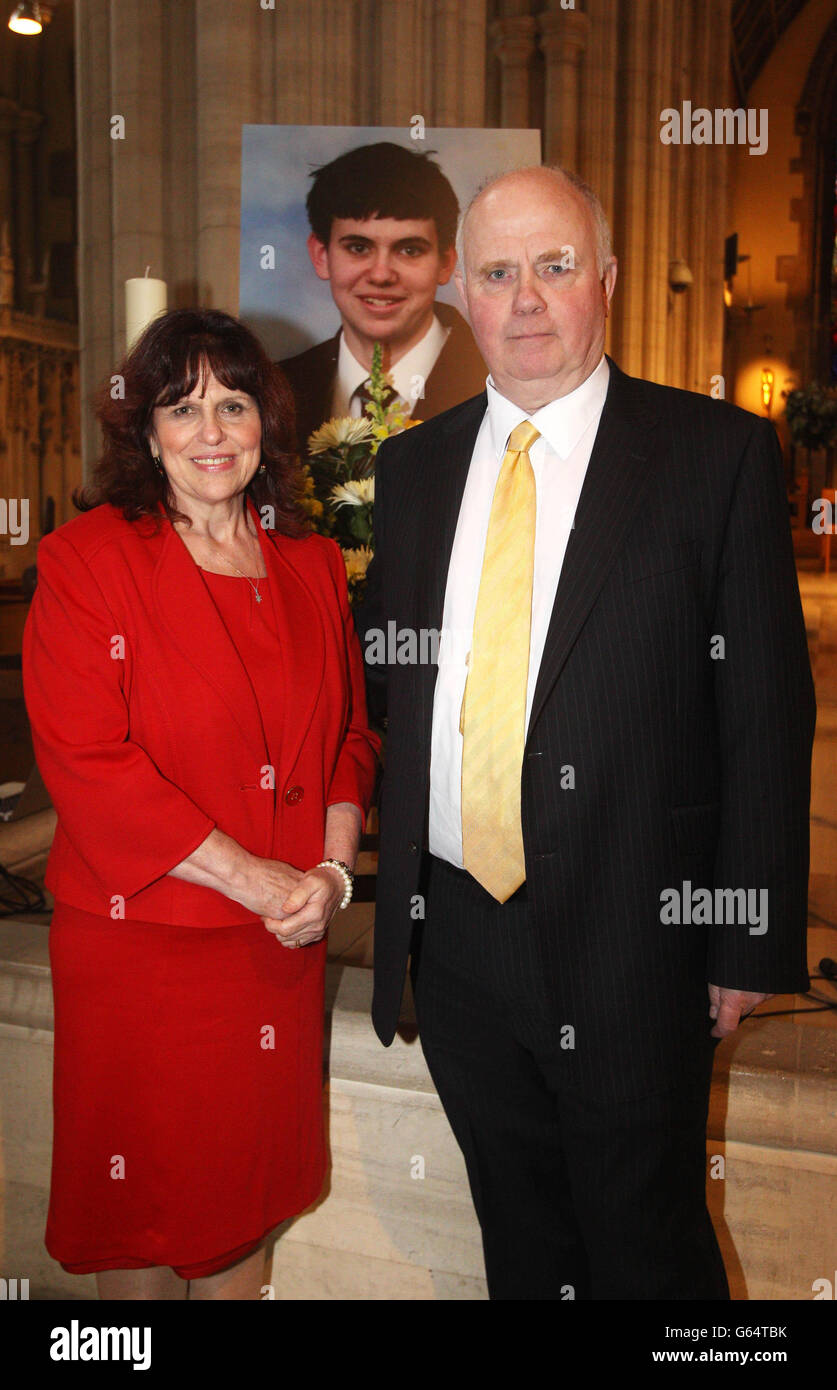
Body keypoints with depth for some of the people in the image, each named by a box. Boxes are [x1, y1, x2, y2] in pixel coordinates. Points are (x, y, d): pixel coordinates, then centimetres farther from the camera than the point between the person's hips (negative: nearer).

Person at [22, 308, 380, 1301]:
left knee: (245, 1182, 18)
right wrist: (253, 878, -16)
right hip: (138, 940, -4)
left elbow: (350, 734, 10)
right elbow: (85, 762, -15)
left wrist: (333, 868, -6)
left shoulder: (312, 566, 7)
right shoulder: (87, 559, -8)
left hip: (282, 946, 4)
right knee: (140, 1192, 13)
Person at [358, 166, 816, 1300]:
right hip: (452, 936, 4)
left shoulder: (718, 452, -7)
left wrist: (751, 941, -8)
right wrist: (390, 887, 5)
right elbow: (385, 675, 11)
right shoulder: (414, 464, 6)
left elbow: (768, 708, -7)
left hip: (633, 948, -4)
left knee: (646, 1246, 16)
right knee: (517, 1230, 23)